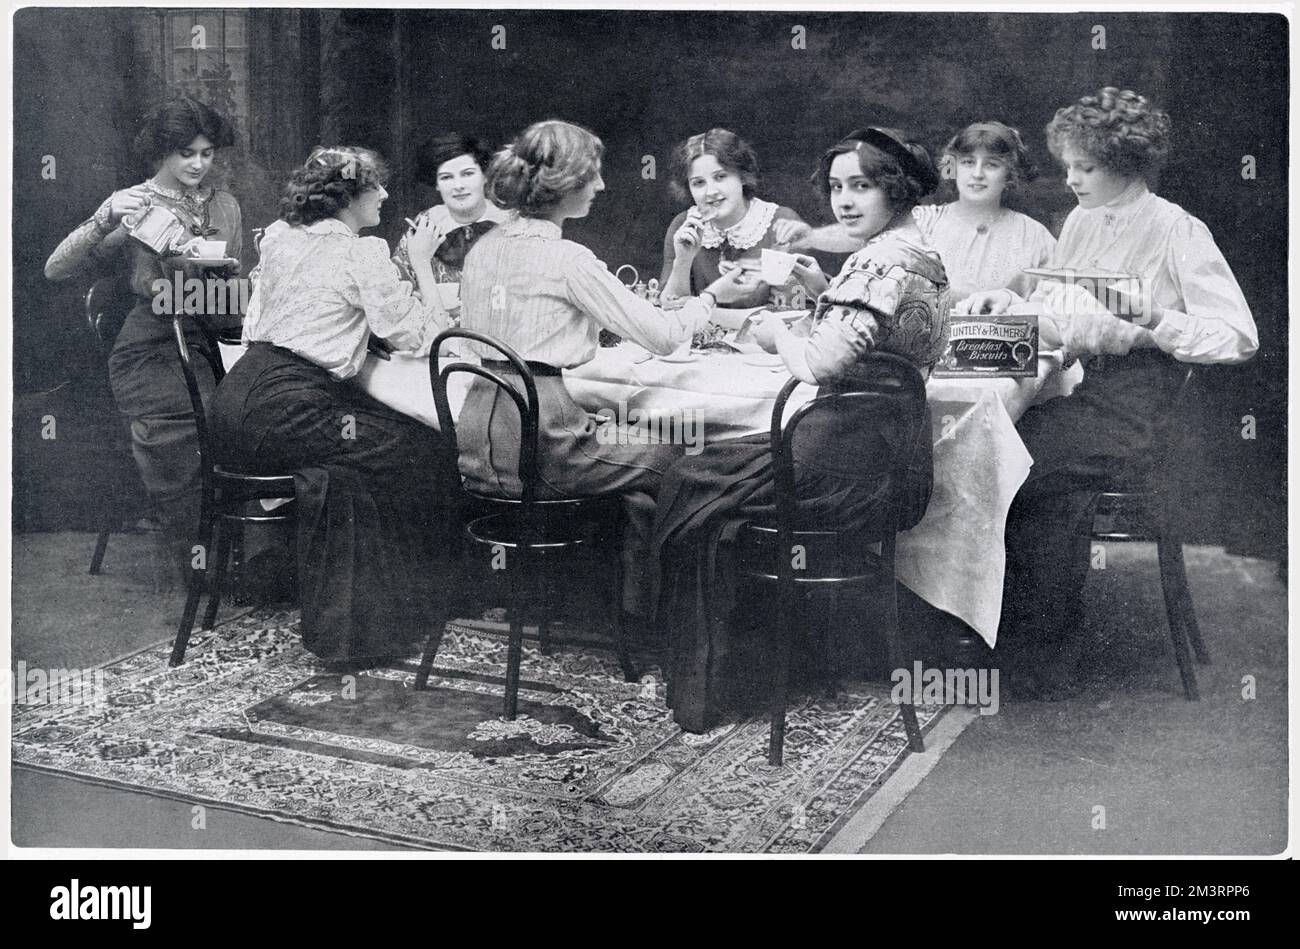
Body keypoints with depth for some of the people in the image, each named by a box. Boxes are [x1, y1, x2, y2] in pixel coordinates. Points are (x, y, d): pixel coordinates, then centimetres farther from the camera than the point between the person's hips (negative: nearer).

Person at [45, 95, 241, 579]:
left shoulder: (225, 205, 14)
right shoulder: (133, 205, 1)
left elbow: (237, 288, 21)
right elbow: (56, 269, -9)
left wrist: (222, 270, -2)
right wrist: (105, 220, -21)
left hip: (205, 341, 4)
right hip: (149, 352, -3)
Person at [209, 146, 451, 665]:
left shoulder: (278, 236, 16)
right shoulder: (363, 253, -6)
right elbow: (419, 337, -6)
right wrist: (420, 263, 7)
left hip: (236, 402, 9)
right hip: (279, 416, -8)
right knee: (418, 447, 1)